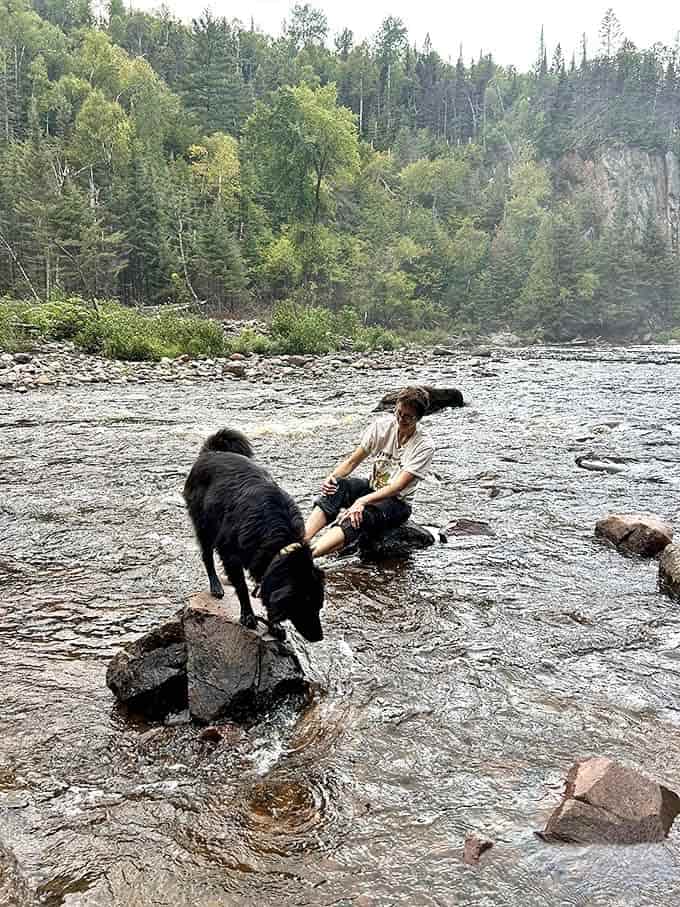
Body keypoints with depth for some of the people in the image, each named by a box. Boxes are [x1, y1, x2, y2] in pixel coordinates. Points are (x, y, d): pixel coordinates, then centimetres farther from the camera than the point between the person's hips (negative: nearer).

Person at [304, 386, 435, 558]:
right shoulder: (383, 425, -3)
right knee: (336, 487, -28)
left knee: (360, 516, -36)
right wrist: (332, 477, -20)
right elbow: (352, 461, 0)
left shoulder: (425, 445, -17)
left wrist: (362, 501, -36)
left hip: (397, 503, -5)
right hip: (373, 487, 5)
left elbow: (397, 487, -24)